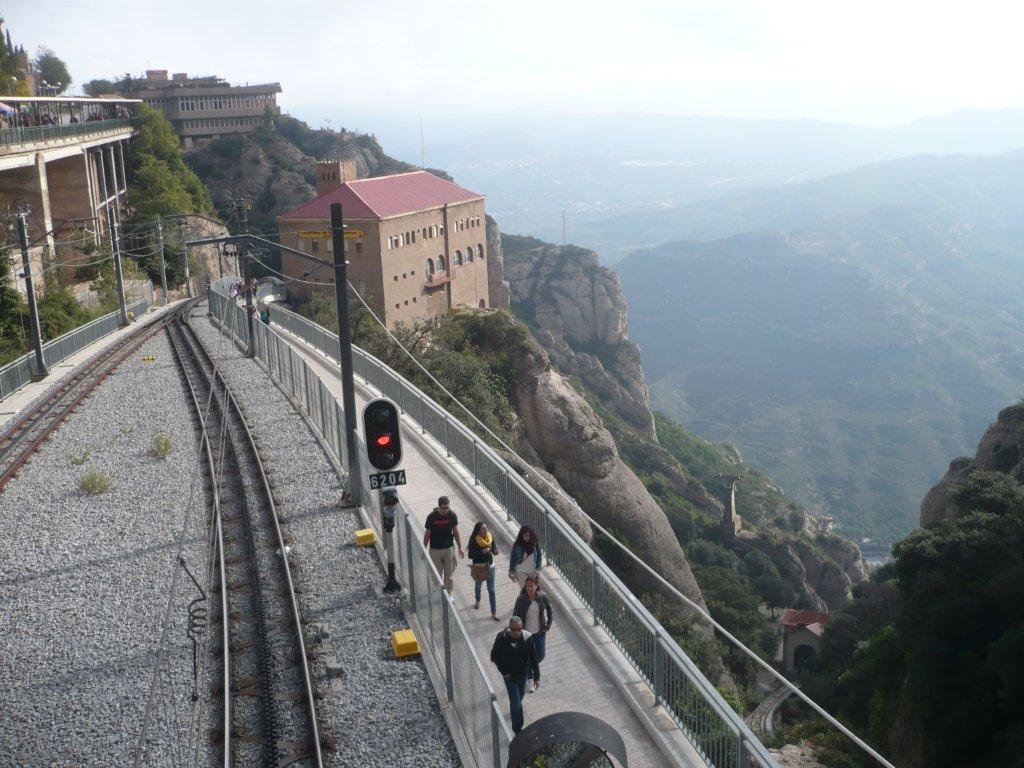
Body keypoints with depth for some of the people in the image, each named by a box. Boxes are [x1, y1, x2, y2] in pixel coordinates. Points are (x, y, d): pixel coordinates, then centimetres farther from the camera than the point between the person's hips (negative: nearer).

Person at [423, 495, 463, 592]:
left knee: (449, 574, 12)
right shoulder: (432, 517, -16)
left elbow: (456, 532, 2)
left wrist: (460, 548, 3)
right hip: (435, 550, -2)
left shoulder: (452, 515, -10)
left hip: (449, 549, 2)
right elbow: (427, 534, -6)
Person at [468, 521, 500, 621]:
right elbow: (470, 555, -21)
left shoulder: (490, 537, -13)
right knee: (478, 586, 26)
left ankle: (494, 613, 8)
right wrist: (482, 552, -32)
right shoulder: (474, 541, -21)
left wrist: (495, 551, -28)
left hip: (490, 566, 1)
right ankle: (478, 601, 57)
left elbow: (495, 550, -5)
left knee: (491, 590, 1)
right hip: (478, 567, -1)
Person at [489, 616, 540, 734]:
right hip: (510, 675, -3)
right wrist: (504, 672, -11)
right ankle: (518, 729, 11)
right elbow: (494, 656, -10)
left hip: (523, 674, 3)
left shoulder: (528, 637, -18)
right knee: (516, 703, -4)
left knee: (520, 694, 26)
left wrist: (537, 676, -7)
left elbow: (534, 658, -9)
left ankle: (513, 709, 59)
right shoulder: (502, 638, -23)